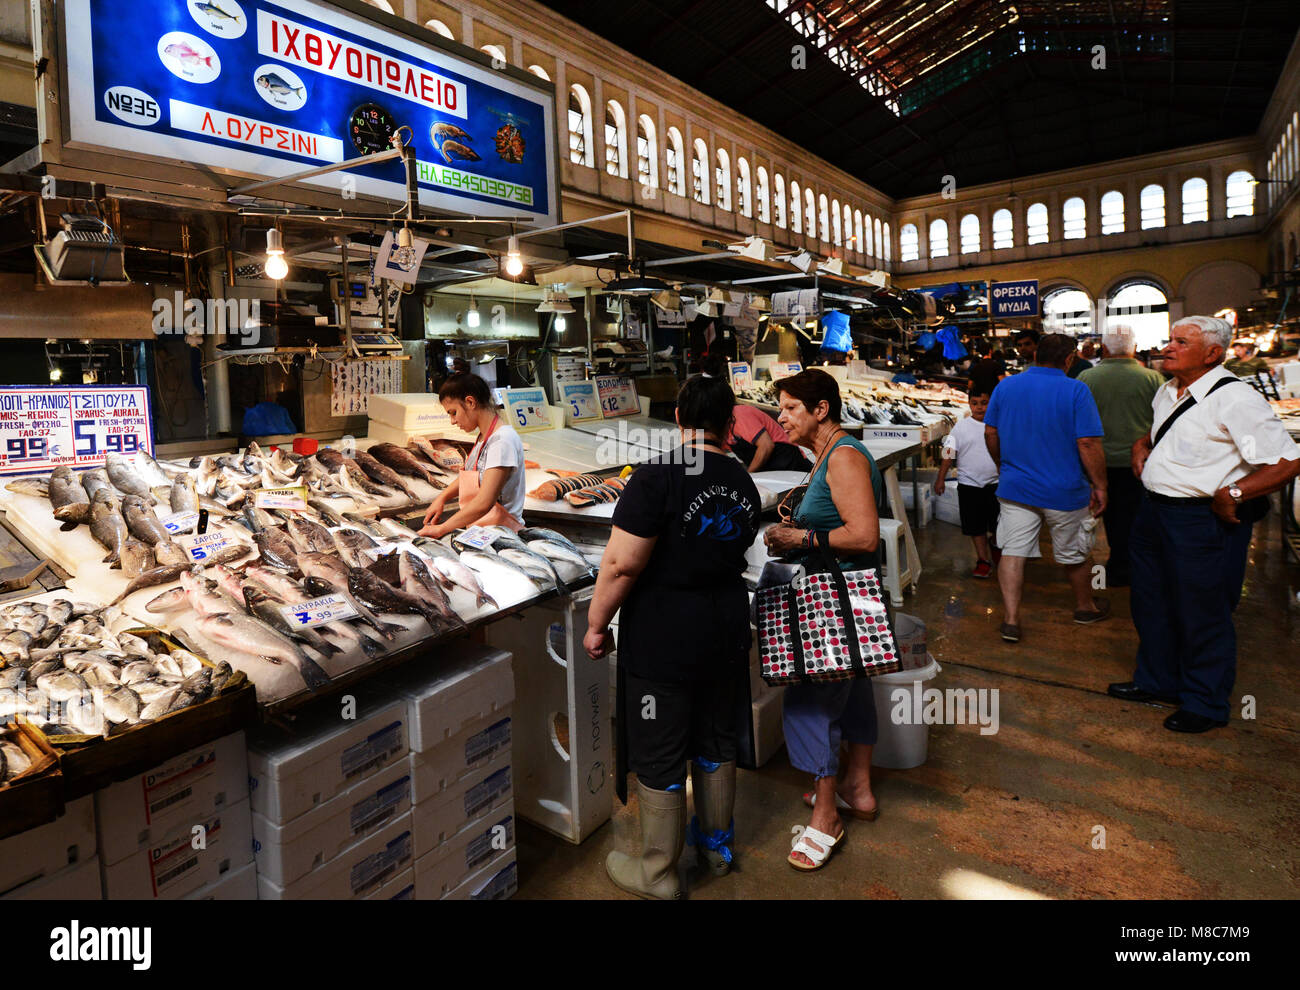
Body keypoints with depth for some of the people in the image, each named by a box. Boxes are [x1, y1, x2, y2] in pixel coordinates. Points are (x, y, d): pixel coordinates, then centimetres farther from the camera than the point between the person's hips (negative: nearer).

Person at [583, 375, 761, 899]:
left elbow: (621, 563, -21)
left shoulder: (656, 477, -19)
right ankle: (717, 844, 41)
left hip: (663, 639, -6)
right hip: (728, 630, 7)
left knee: (659, 757, 9)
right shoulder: (743, 483, 2)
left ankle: (658, 875, 25)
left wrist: (596, 624, -9)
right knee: (716, 742, 22)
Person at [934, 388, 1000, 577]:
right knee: (976, 526, 5)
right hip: (969, 484, 0)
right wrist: (940, 479, -5)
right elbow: (949, 454, -2)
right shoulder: (961, 426, -1)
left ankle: (997, 547, 39)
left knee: (999, 523, 10)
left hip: (996, 483, 1)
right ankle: (983, 559, 18)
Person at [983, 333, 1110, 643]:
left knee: (1012, 552, 4)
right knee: (1073, 554, 17)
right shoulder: (1076, 391, -12)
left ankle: (1011, 620, 0)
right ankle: (1086, 606, 38)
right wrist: (1100, 486, -6)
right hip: (1064, 490, -2)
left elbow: (990, 433, 7)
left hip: (1015, 487, 2)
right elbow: (1088, 444, -15)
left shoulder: (1005, 386, 0)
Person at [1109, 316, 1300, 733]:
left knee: (1201, 615, 7)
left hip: (1202, 520, -8)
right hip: (1153, 509, 8)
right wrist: (1141, 445, 10)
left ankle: (1205, 705, 26)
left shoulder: (1234, 399, -16)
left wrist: (1232, 494, -22)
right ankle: (1156, 682, 40)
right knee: (1151, 603, 20)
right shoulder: (1167, 392, 9)